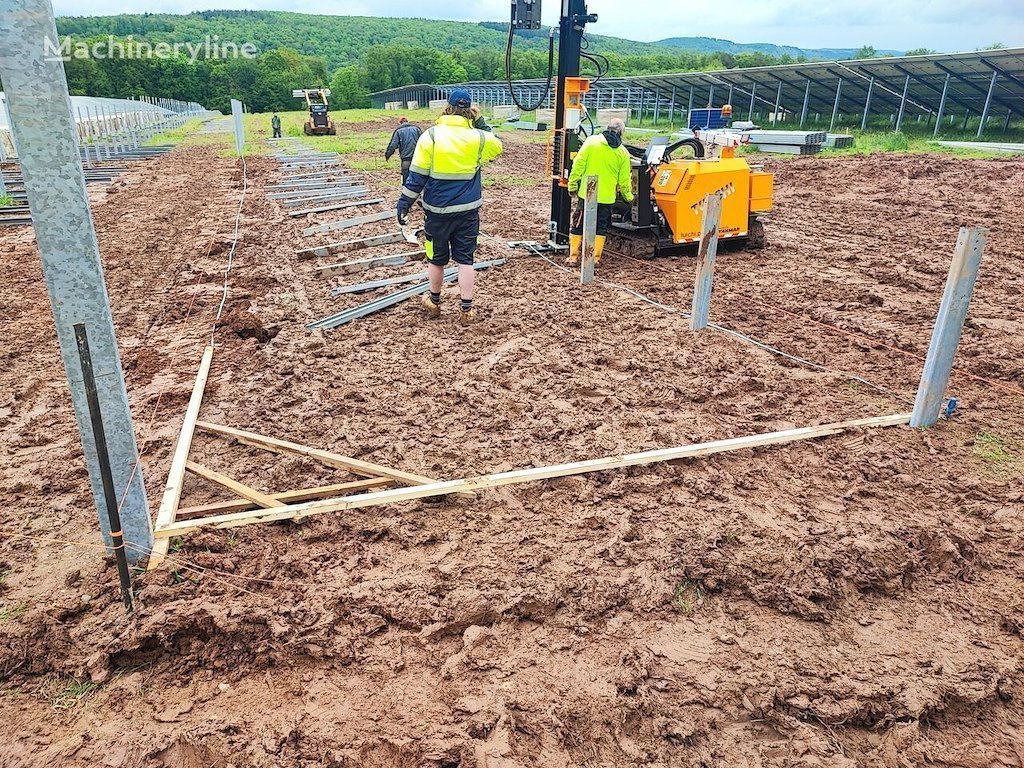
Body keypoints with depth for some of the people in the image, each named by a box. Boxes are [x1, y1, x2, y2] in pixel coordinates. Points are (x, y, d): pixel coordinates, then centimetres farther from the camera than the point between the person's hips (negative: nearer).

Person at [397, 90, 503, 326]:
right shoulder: (478, 137, -4)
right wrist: (481, 123, 16)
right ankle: (466, 309, 7)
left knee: (436, 258, 14)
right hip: (467, 210, 1)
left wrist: (403, 205, -2)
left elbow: (416, 176, -8)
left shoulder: (430, 136, -9)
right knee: (465, 259, 8)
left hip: (437, 210, -1)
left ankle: (434, 303, 31)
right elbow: (497, 146, 20)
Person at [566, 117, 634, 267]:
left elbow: (578, 165, -7)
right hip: (607, 197, 1)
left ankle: (573, 257, 11)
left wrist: (572, 185, 0)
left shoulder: (591, 142, -4)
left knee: (578, 225, 10)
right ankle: (595, 258, 9)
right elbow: (624, 180, 6)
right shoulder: (623, 153, 1)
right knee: (601, 227, 12)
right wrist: (628, 197, 21)